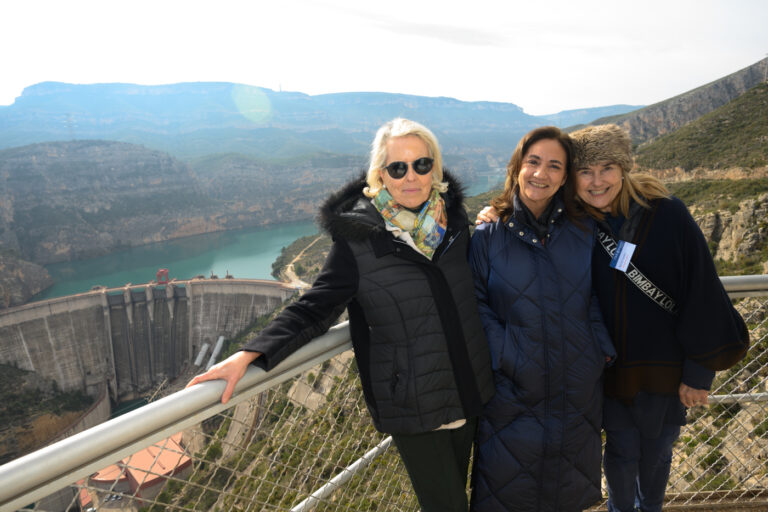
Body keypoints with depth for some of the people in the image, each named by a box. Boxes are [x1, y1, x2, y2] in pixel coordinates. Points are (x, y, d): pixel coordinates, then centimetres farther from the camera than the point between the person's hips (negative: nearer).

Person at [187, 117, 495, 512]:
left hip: (468, 392, 5)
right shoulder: (358, 238, -14)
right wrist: (250, 354, -23)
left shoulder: (453, 217, -1)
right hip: (413, 404, -5)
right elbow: (313, 308, -12)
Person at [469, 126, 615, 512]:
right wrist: (504, 356, -15)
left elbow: (597, 297, 8)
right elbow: (476, 304, -7)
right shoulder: (487, 236, -8)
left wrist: (602, 348, -3)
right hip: (513, 389, -3)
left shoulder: (583, 232, 1)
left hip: (577, 387, 3)